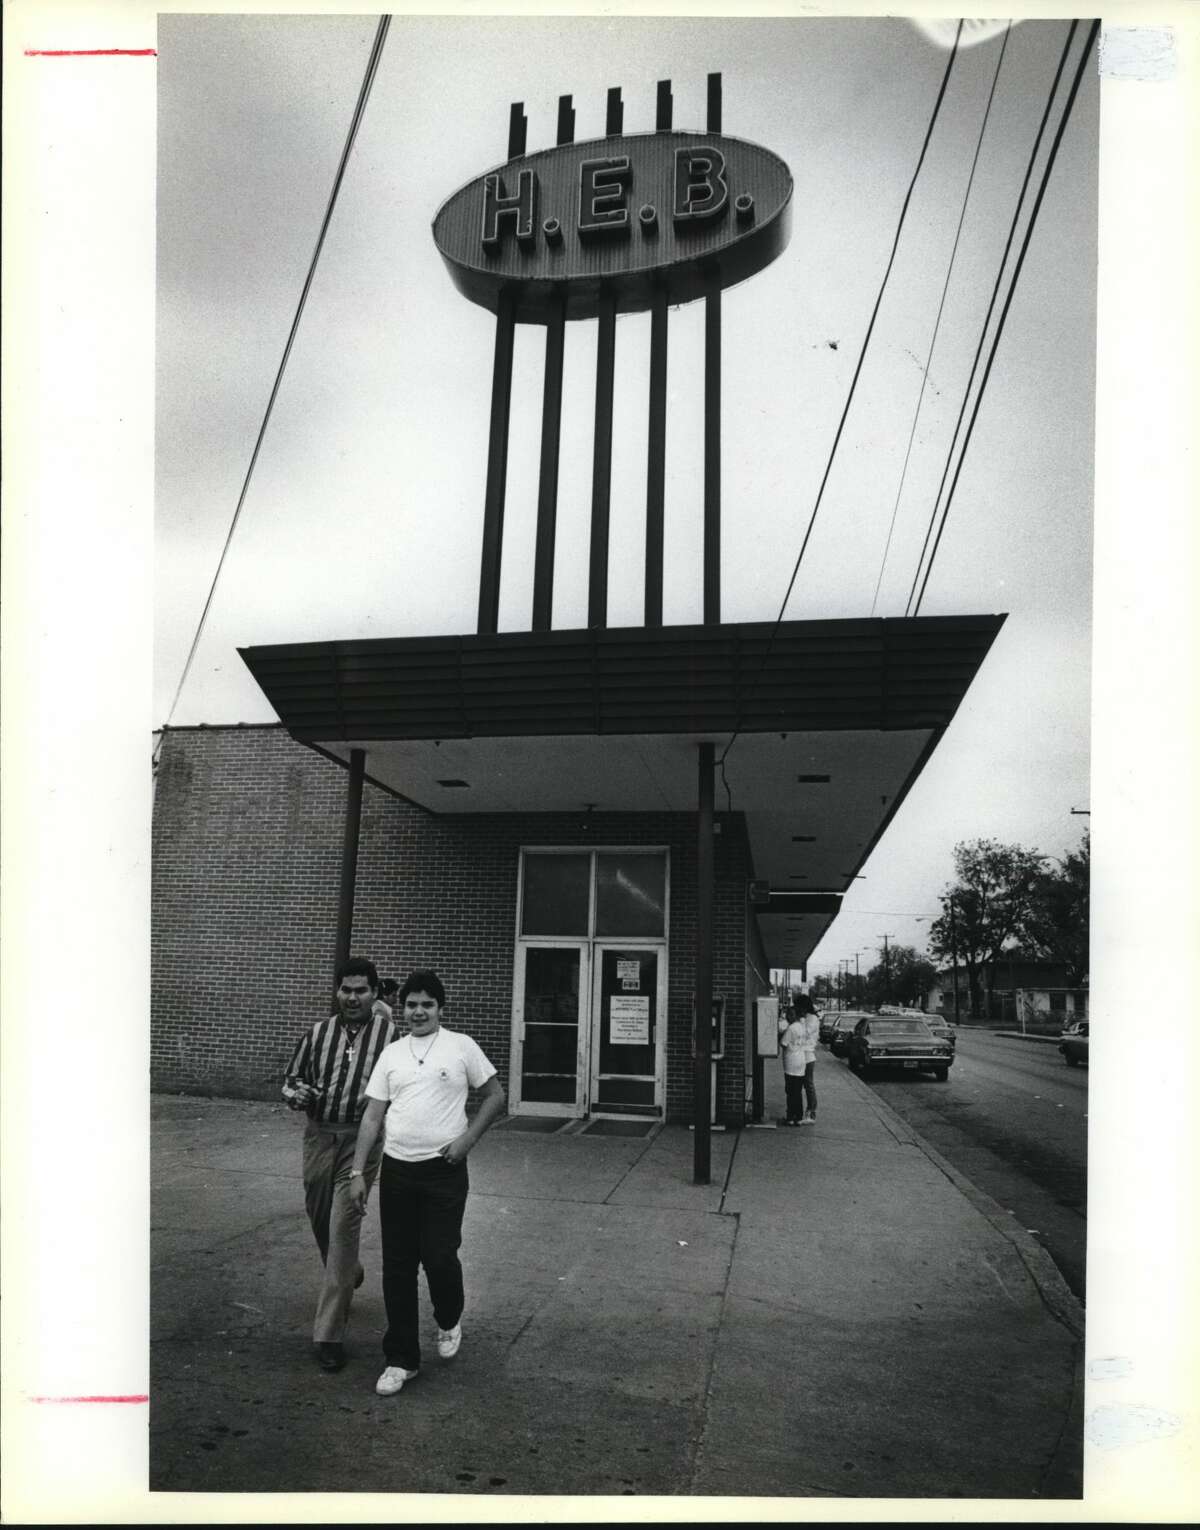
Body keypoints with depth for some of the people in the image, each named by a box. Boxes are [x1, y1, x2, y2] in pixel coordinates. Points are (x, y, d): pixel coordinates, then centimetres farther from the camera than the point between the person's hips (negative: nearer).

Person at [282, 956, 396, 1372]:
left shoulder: (390, 1035, -5)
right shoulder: (317, 1033, 6)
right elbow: (291, 1078, 15)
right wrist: (297, 1094, -7)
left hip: (362, 1139, -4)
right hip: (318, 1135, 5)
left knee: (343, 1229, -9)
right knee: (320, 1220, 18)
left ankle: (329, 1333, 0)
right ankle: (348, 1276, 49)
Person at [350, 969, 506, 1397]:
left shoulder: (461, 1047, -3)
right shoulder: (391, 1054, 6)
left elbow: (495, 1095, 2)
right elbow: (372, 1116, 5)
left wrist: (469, 1138, -9)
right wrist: (358, 1171, 0)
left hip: (444, 1171, -3)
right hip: (396, 1170, 3)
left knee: (439, 1258, -3)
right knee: (397, 1267, 7)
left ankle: (449, 1322, 30)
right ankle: (401, 1359, 20)